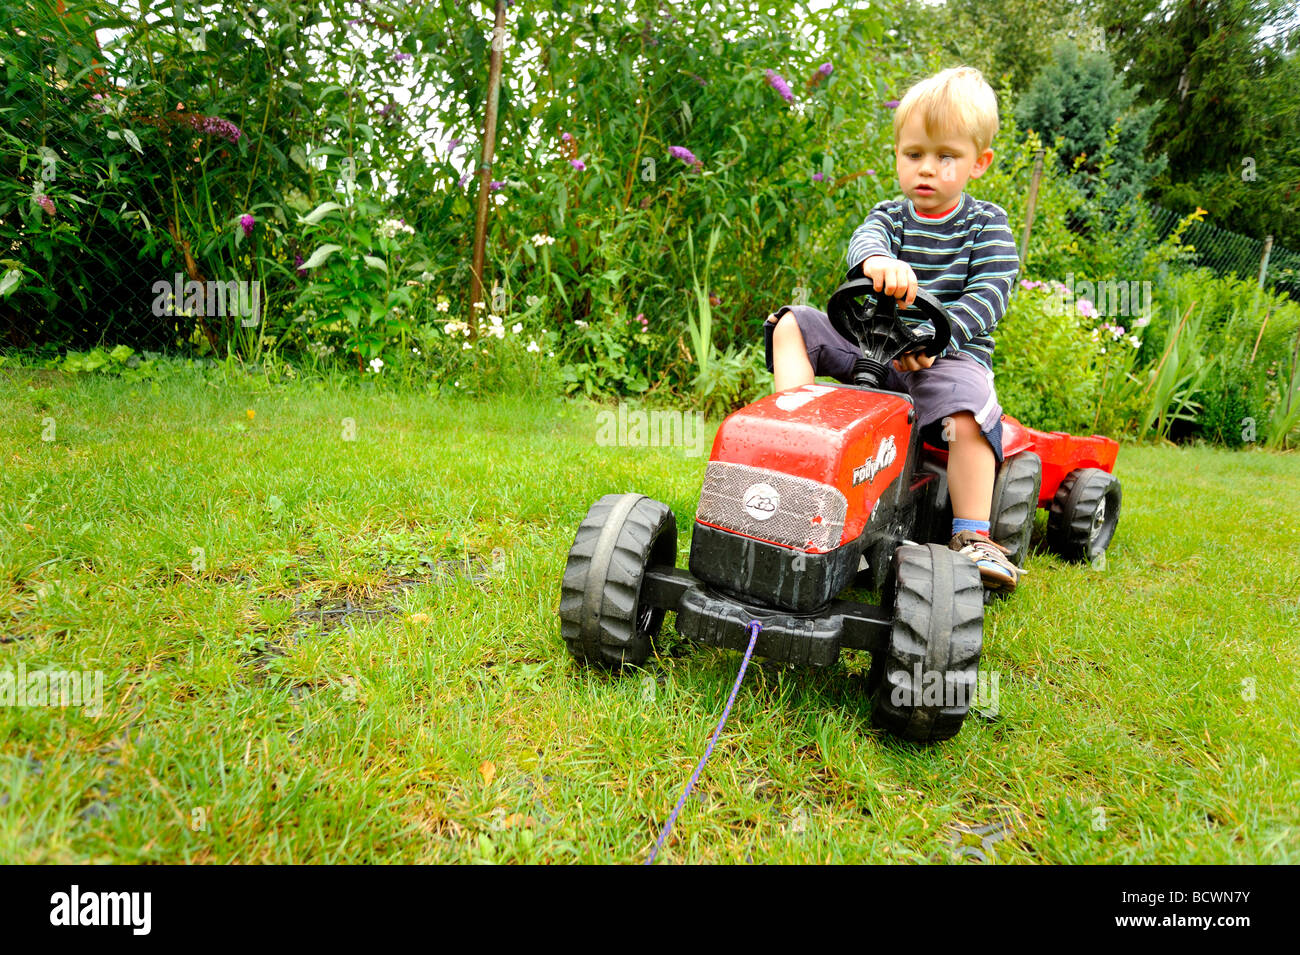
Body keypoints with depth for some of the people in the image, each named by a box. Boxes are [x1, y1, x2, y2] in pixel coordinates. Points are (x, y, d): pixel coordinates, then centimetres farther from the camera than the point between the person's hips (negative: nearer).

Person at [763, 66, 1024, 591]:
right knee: (791, 324, -8)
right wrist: (876, 260, -42)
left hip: (952, 353, -3)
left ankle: (973, 538, -27)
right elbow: (864, 237, -15)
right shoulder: (891, 215, 10)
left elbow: (989, 293, -9)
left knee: (967, 412, -36)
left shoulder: (987, 224, 4)